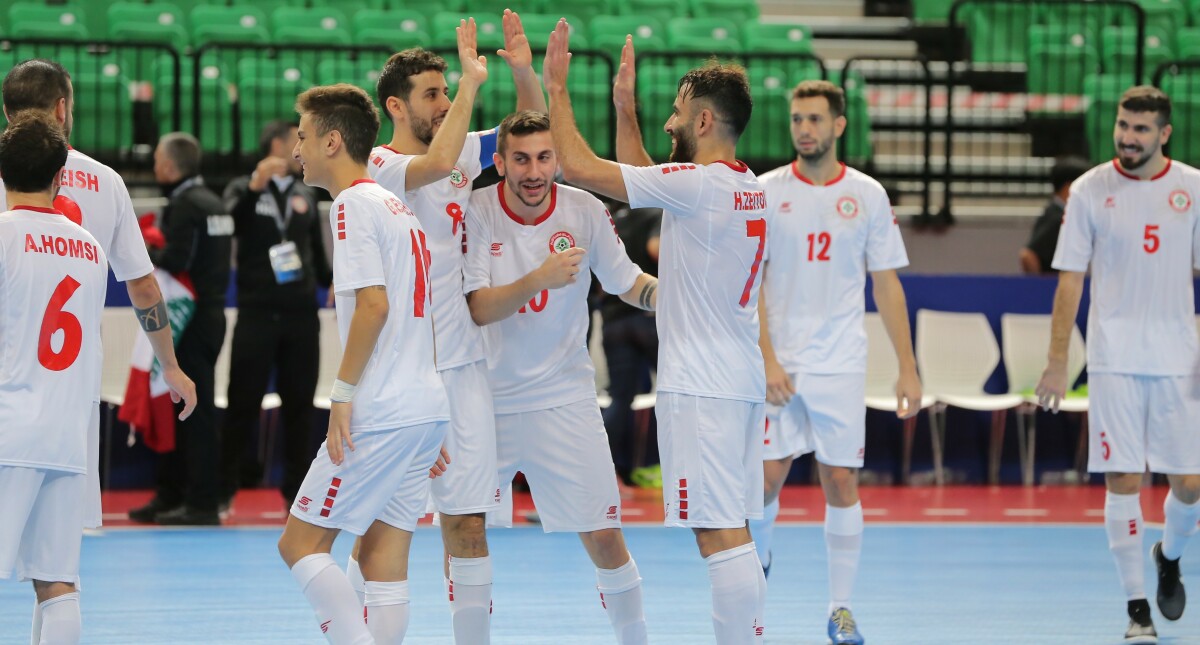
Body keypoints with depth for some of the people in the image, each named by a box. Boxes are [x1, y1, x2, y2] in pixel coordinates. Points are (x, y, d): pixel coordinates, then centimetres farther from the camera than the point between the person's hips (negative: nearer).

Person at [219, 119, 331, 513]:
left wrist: (332, 282, 0)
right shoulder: (244, 190, 1)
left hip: (301, 316, 4)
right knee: (243, 405, -2)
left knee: (299, 406, 6)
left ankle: (296, 492, 12)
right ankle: (223, 491, 5)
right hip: (257, 315, -4)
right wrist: (255, 185, -29)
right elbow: (228, 225, -19)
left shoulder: (306, 196, 14)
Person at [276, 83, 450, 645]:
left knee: (301, 543, -4)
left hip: (382, 414, -9)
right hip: (427, 405, 9)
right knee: (383, 556, 9)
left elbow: (374, 304, -19)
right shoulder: (397, 207, 20)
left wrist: (343, 393, -16)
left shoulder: (352, 203, -8)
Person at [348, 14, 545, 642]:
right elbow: (436, 162, -27)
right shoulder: (378, 167, -8)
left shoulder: (463, 153, 11)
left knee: (467, 524, 5)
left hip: (462, 366, 5)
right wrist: (472, 81, -19)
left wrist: (523, 71, 1)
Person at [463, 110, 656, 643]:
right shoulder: (475, 213, -11)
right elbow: (478, 308, -19)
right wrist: (540, 279, -35)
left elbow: (628, 284, 8)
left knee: (604, 538, -2)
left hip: (564, 398, 1)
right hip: (485, 402, -1)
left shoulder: (584, 210, -5)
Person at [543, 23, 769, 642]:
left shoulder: (696, 184, -15)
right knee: (730, 534, 12)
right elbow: (639, 178, 28)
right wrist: (624, 106, 27)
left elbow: (577, 165, -12)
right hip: (740, 381, 9)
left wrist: (556, 88, -1)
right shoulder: (747, 187, 12)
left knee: (720, 534, -11)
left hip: (700, 386, -9)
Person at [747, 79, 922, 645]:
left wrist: (908, 369, 2)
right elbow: (750, 284, -1)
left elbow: (887, 285, 6)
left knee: (842, 483, -1)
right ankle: (756, 560, 27)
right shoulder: (765, 192, 0)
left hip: (840, 365, 1)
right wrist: (767, 359, -12)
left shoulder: (868, 195, 3)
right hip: (777, 364, -1)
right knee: (767, 475, -4)